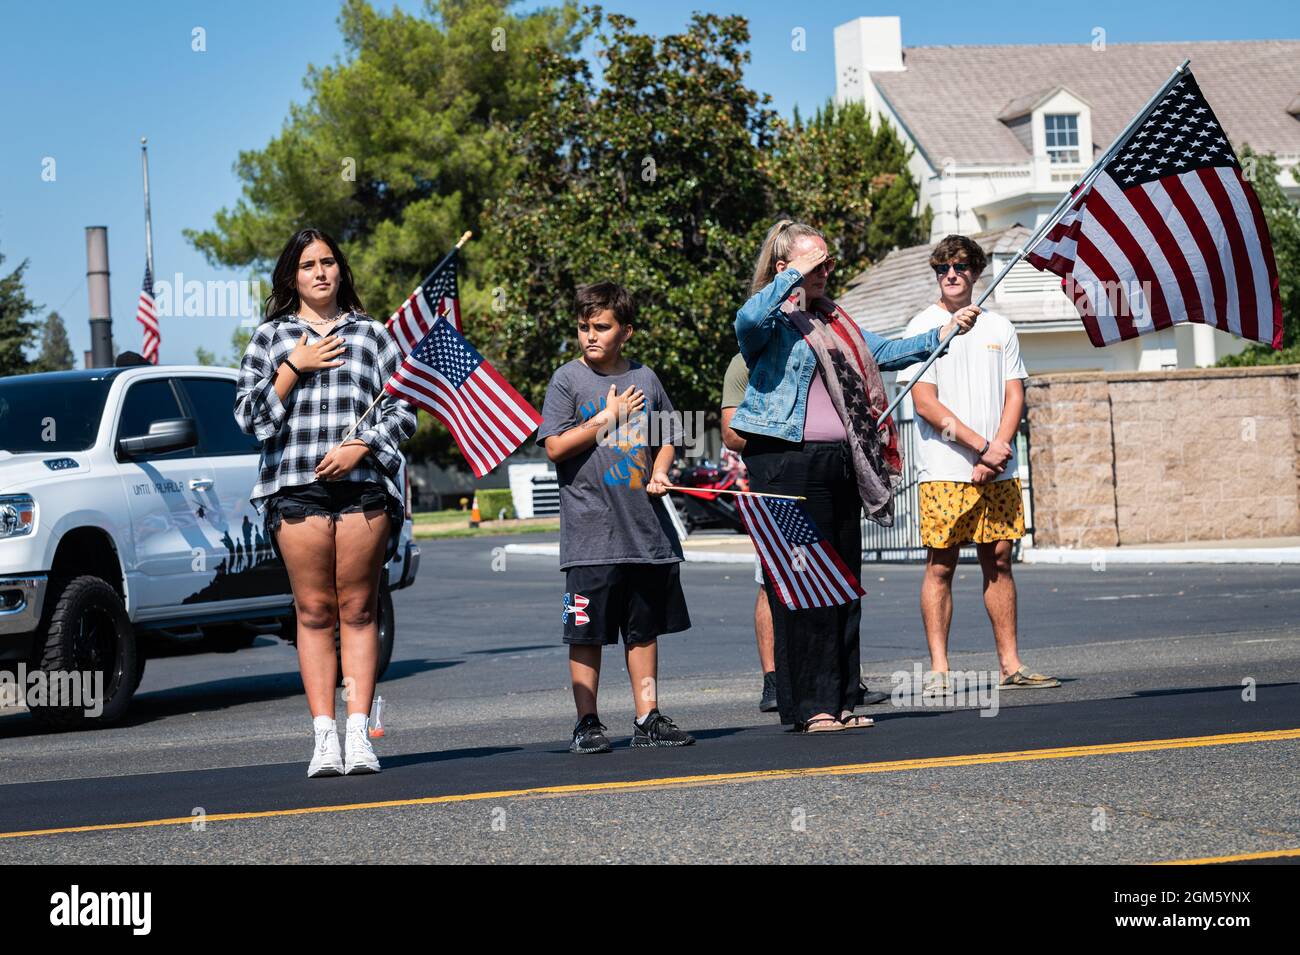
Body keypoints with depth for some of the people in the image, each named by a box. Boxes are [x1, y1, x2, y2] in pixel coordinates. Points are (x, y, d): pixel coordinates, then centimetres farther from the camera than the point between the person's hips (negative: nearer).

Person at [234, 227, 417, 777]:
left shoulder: (372, 334, 17)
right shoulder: (270, 337, 16)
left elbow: (404, 411, 11)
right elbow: (249, 416, 9)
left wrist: (360, 446, -5)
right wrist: (294, 368, -2)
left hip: (363, 485, 0)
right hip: (296, 487, 0)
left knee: (358, 610, -2)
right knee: (314, 612, -3)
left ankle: (358, 735, -3)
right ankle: (324, 739, -4)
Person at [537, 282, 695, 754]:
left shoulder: (644, 378, 10)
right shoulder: (568, 380, -2)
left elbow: (666, 436, 22)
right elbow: (555, 446, -10)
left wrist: (660, 471, 2)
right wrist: (609, 418, -10)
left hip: (646, 526, 4)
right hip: (591, 529, -4)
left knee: (645, 626, 10)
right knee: (587, 630, -2)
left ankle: (648, 717, 17)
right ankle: (587, 723, 6)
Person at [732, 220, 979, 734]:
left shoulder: (835, 320, 21)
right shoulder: (773, 318, -3)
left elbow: (886, 352, 25)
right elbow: (748, 320, -27)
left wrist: (945, 333, 17)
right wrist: (795, 275, -18)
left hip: (839, 461, 8)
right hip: (788, 463, -8)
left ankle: (839, 700, 15)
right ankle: (808, 705, -5)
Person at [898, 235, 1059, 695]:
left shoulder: (999, 328, 14)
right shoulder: (923, 327, 0)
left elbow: (1015, 396, 10)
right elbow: (925, 403, -8)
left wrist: (997, 451, -7)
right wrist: (982, 445, -13)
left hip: (997, 470, 4)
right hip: (943, 471, -4)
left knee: (999, 561, 6)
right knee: (941, 566, -4)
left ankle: (1011, 666, 9)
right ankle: (938, 670, -4)